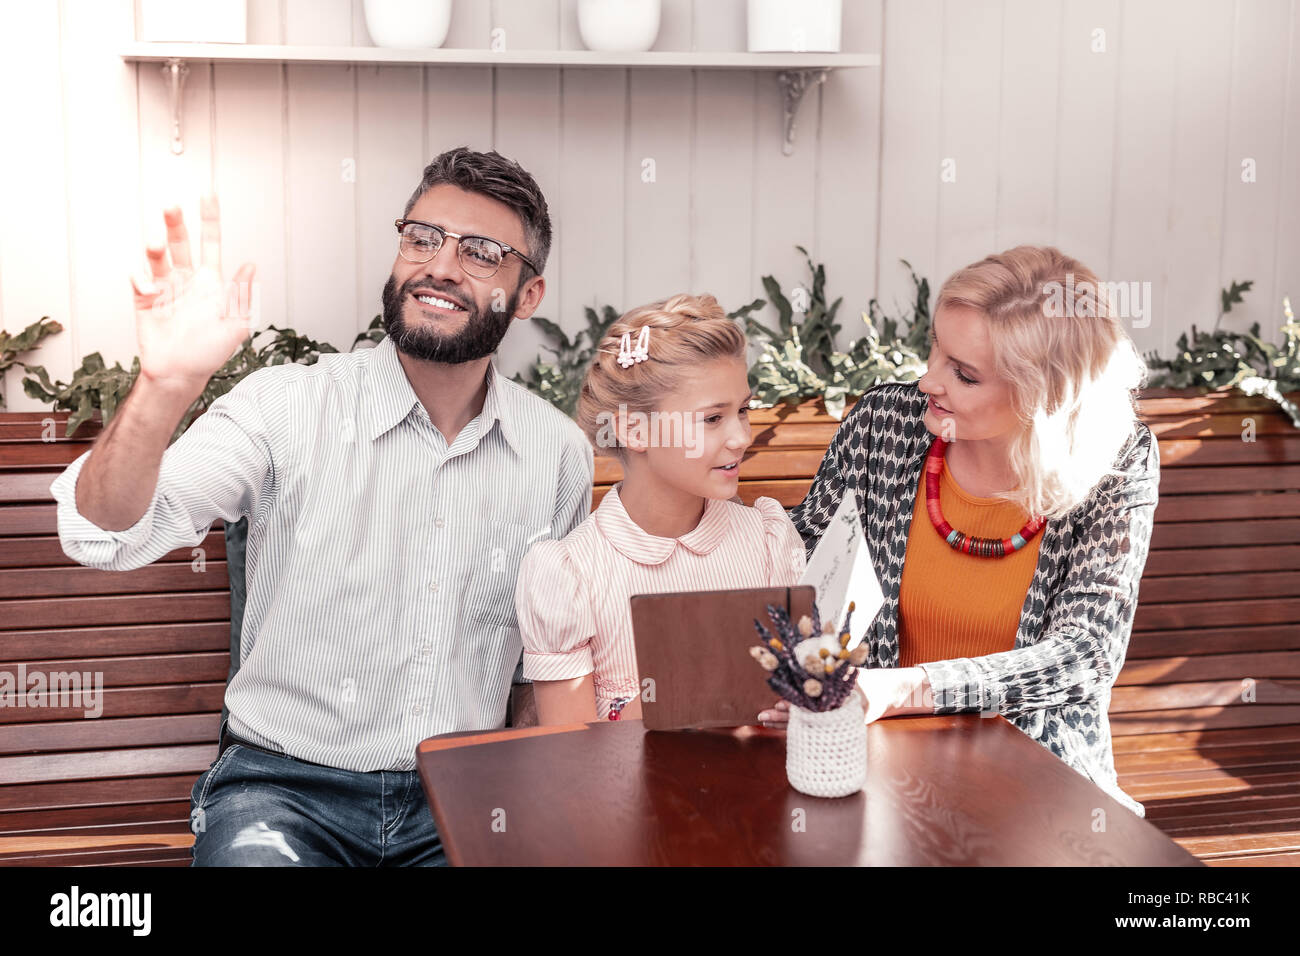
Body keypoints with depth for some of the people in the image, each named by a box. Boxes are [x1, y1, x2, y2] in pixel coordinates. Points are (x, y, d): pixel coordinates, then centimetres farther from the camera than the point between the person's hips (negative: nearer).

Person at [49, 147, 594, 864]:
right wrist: (165, 387, -36)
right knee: (253, 855, -31)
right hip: (284, 785, -2)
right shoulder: (290, 407, -7)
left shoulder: (559, 453, 2)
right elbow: (104, 537, -19)